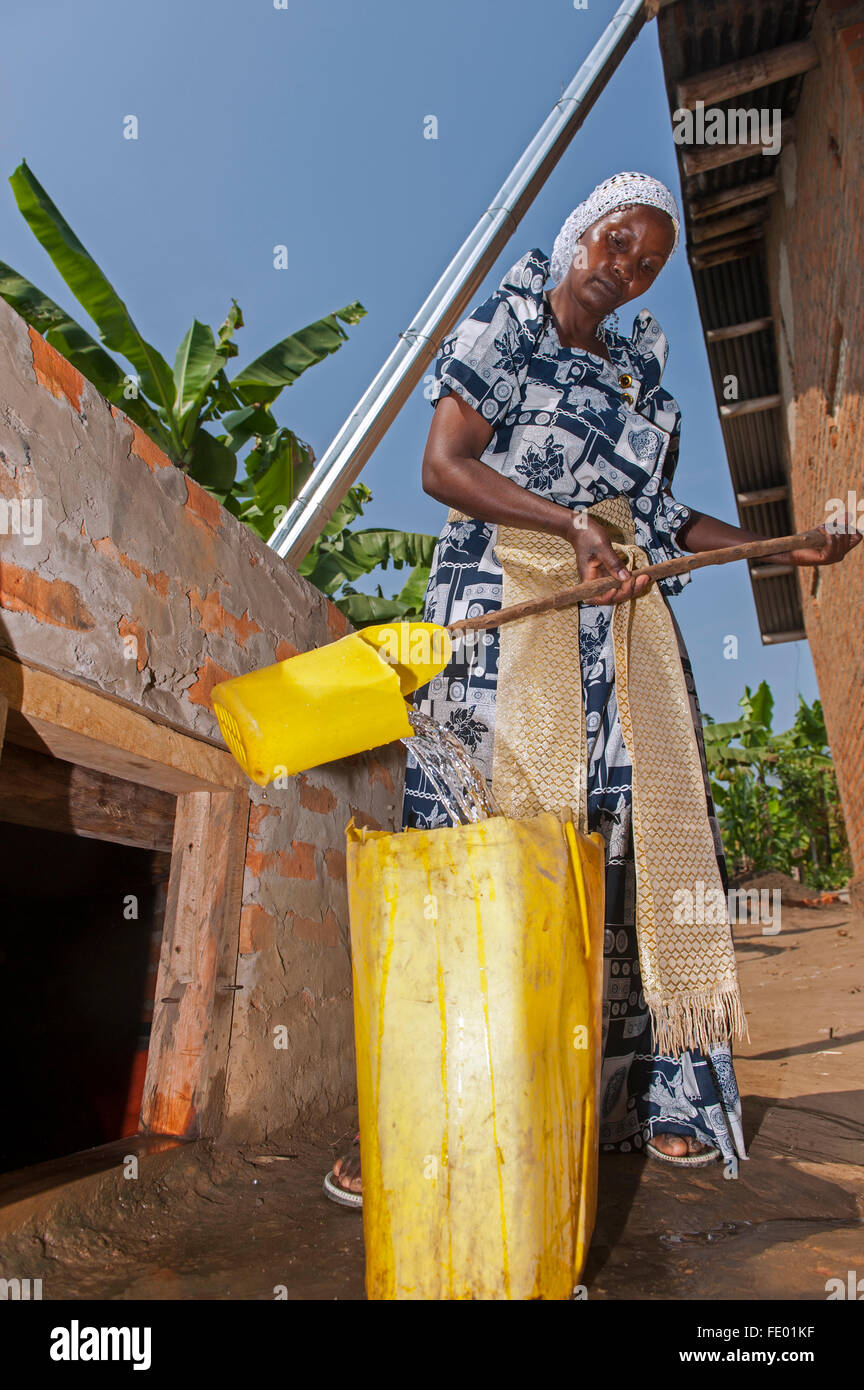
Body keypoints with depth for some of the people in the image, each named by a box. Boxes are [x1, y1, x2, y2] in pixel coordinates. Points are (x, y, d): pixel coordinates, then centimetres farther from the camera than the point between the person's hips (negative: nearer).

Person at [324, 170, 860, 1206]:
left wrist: (780, 548, 19)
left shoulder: (643, 375, 26)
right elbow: (443, 467, -5)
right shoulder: (500, 331, 10)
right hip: (503, 616, -6)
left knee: (632, 841, 1)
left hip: (618, 628, 6)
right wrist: (573, 523, -16)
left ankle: (645, 1099, 14)